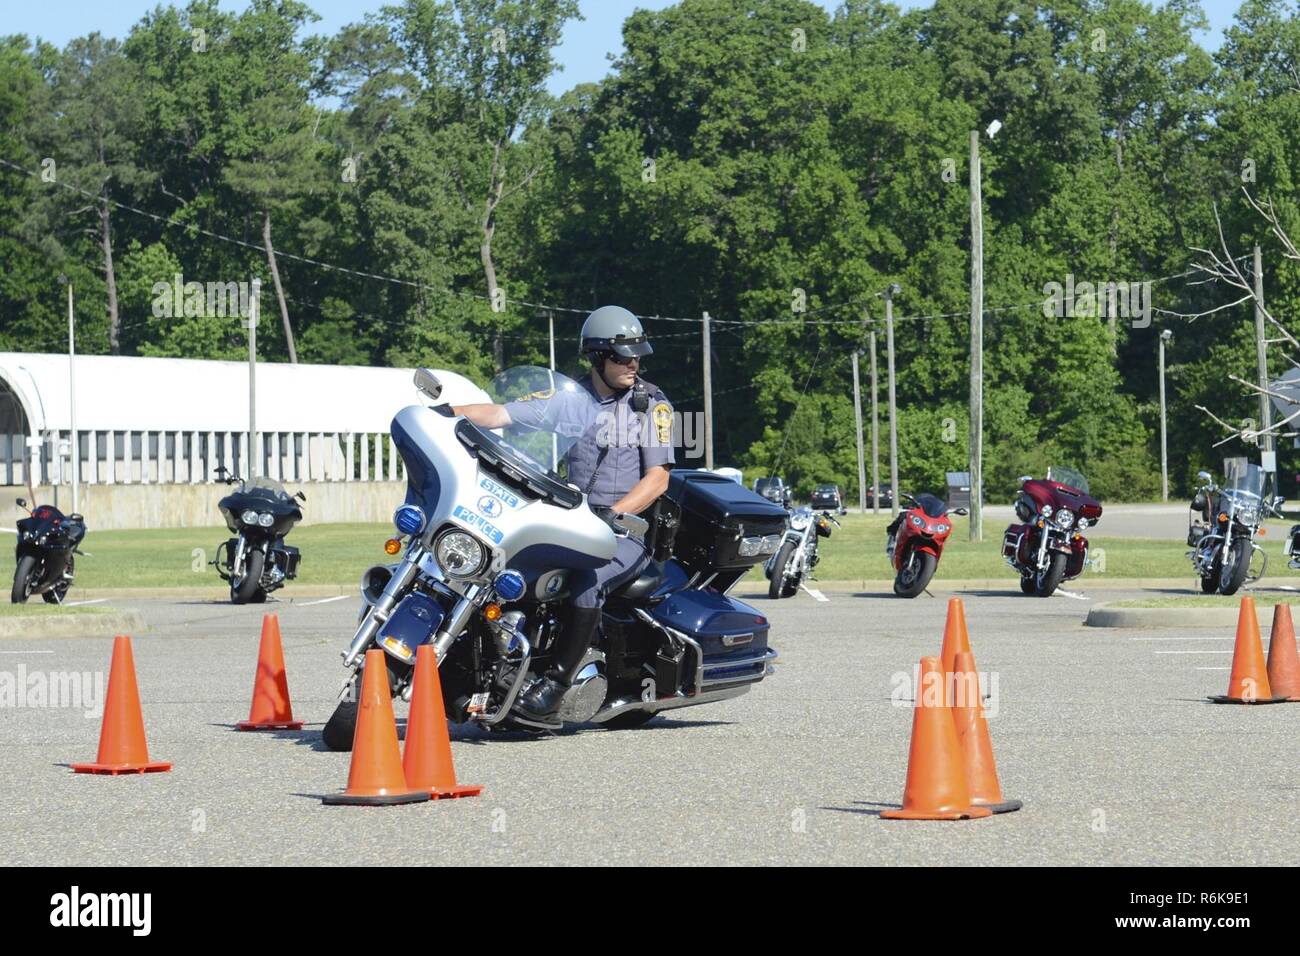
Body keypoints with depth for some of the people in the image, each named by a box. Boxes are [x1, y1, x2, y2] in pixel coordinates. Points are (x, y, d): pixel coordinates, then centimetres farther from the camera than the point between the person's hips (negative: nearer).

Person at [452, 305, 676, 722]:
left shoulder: (652, 404, 0)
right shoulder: (569, 401, 9)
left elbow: (657, 479, -8)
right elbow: (502, 414, 1)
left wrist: (613, 514, -23)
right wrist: (444, 412, -15)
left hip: (631, 528, -5)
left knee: (588, 577, -34)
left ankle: (554, 687, -34)